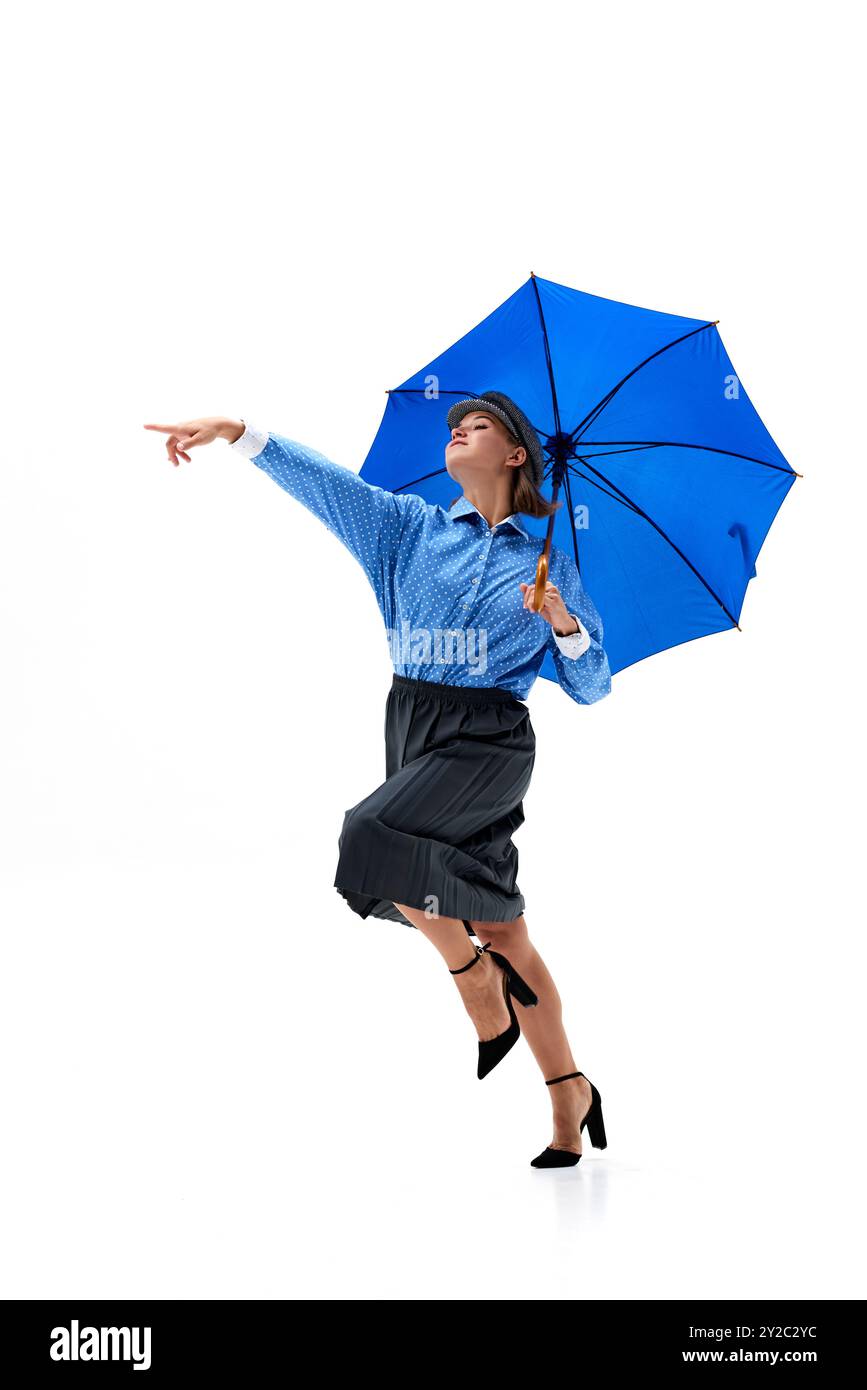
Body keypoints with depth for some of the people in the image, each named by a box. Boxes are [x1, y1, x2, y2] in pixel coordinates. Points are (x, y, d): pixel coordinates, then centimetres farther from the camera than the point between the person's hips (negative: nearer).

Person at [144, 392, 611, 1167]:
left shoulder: (551, 564, 8)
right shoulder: (411, 528, 13)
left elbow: (591, 689, 10)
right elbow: (323, 480, 1)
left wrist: (568, 625, -9)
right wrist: (236, 432, -11)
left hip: (489, 740, -3)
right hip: (412, 726, 3)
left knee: (374, 835, -30)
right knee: (502, 931, 5)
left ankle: (477, 982, -10)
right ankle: (570, 1094, 18)